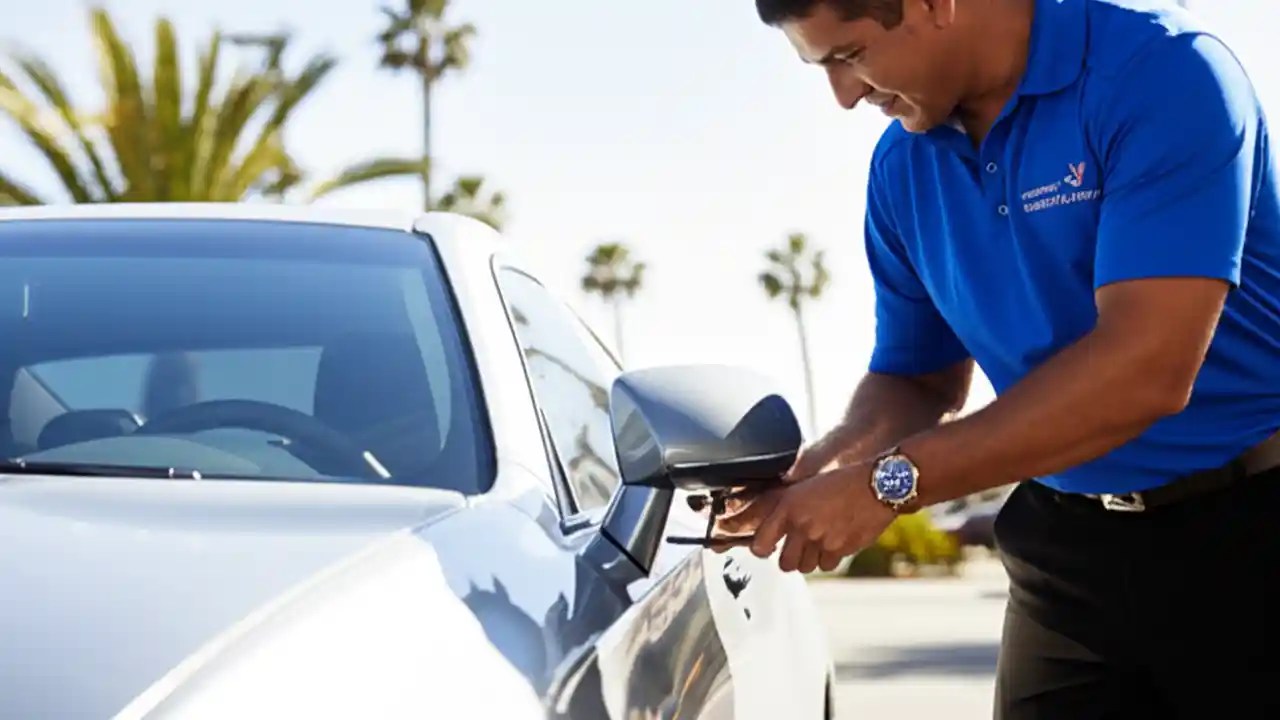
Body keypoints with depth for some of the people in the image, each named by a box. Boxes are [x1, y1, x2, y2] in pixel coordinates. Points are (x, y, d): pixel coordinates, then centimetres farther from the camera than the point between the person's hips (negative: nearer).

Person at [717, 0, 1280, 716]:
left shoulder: (1160, 69, -18)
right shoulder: (903, 168, 3)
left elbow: (1146, 369, -27)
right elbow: (915, 380, 13)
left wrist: (892, 481, -25)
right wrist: (821, 468, -9)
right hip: (1070, 548, 6)